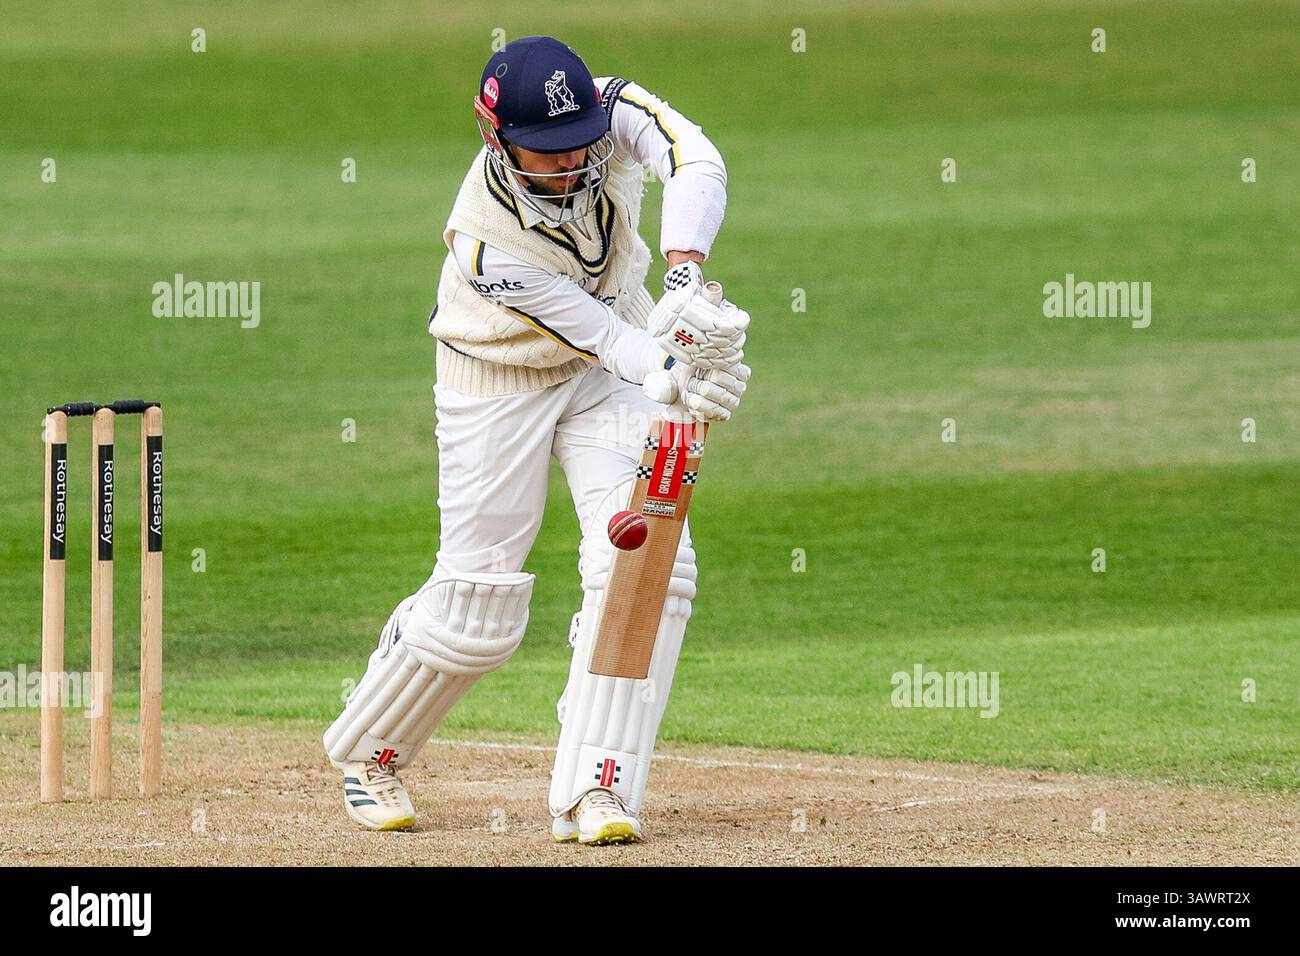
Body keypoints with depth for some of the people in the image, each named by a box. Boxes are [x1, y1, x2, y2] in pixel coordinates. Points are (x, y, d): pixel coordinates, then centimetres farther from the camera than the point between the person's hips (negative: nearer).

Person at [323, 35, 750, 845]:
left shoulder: (614, 113, -25)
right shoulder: (485, 242, -33)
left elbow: (697, 162, -42)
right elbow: (592, 331, -33)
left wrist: (685, 284, -56)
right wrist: (675, 375, -51)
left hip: (614, 375, 4)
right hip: (499, 383, -4)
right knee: (477, 608, -1)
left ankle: (593, 791, -11)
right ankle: (367, 749, 27)